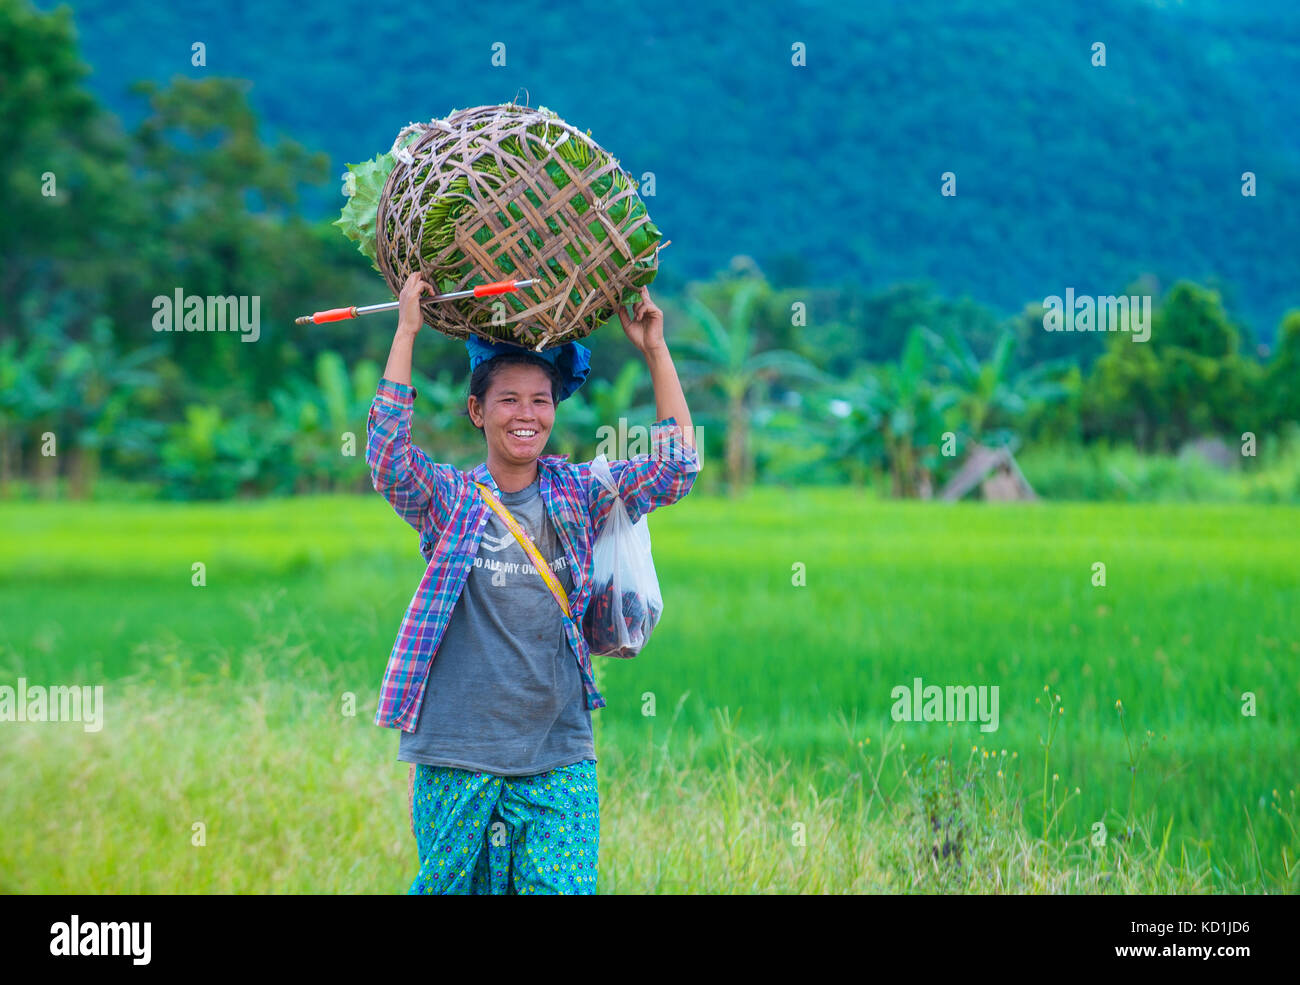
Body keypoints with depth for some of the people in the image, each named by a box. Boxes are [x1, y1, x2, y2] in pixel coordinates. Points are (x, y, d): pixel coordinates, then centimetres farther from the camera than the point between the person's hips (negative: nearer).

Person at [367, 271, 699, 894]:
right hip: (455, 757, -1)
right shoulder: (448, 498, 2)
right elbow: (388, 455, -15)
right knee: (449, 886, 6)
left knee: (563, 887, -5)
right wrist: (406, 332, -14)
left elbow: (676, 464, 3)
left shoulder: (580, 494, 7)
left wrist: (654, 351, 1)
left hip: (559, 758, 1)